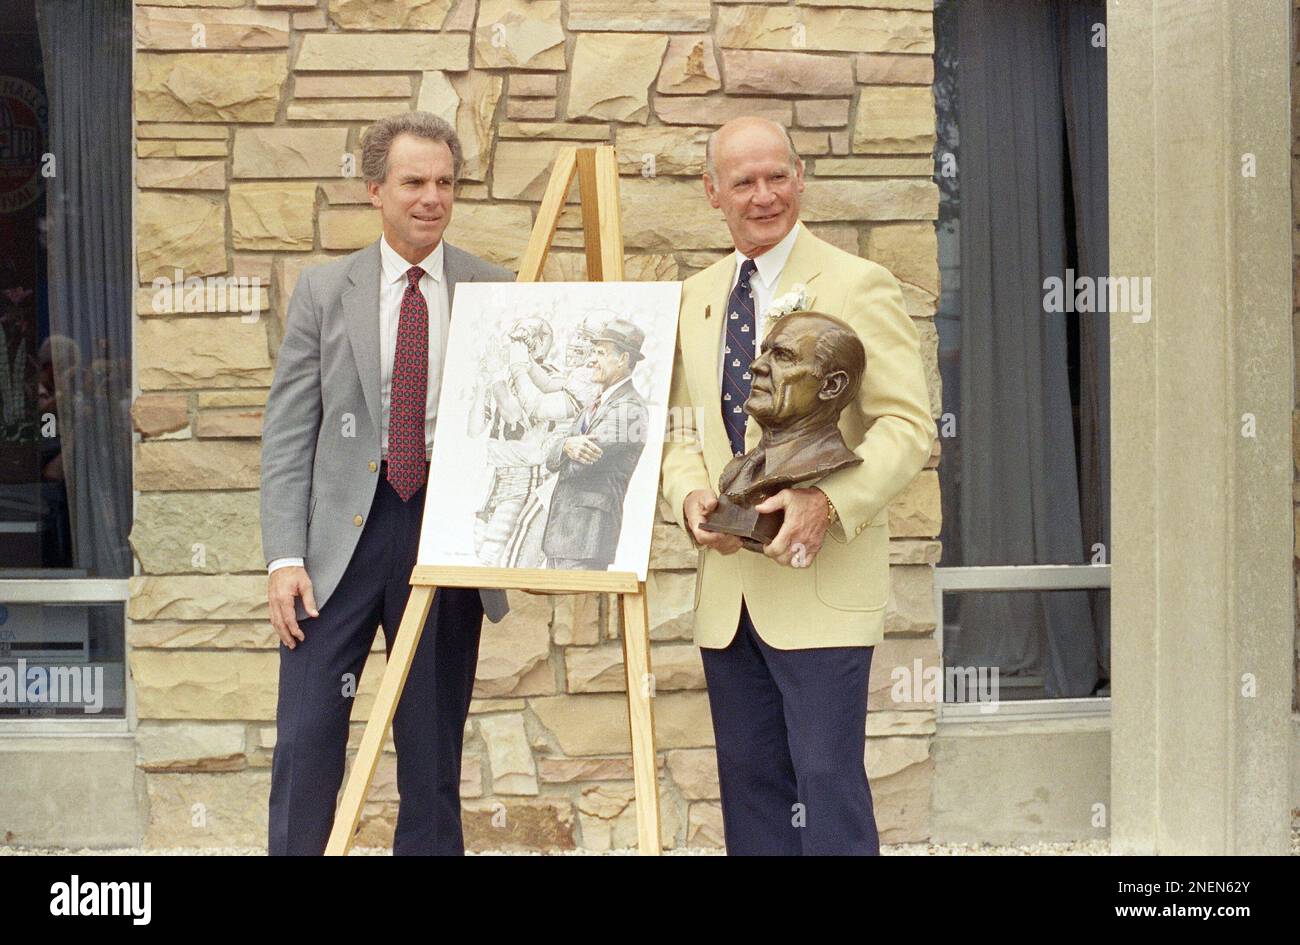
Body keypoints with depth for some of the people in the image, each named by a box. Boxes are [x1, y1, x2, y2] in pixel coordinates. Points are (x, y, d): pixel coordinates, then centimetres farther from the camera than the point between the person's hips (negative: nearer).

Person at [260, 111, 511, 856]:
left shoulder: (497, 295, 5)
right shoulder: (325, 292, 5)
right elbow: (287, 433, 2)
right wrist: (285, 555, -6)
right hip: (343, 527, 0)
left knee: (434, 745, 7)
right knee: (307, 738, -2)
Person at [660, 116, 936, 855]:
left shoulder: (858, 286, -4)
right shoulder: (697, 299, 15)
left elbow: (908, 425, -9)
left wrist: (829, 500, -23)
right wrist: (690, 495, -3)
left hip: (822, 583, -6)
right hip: (727, 588, 6)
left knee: (829, 782, -6)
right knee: (750, 784, 12)